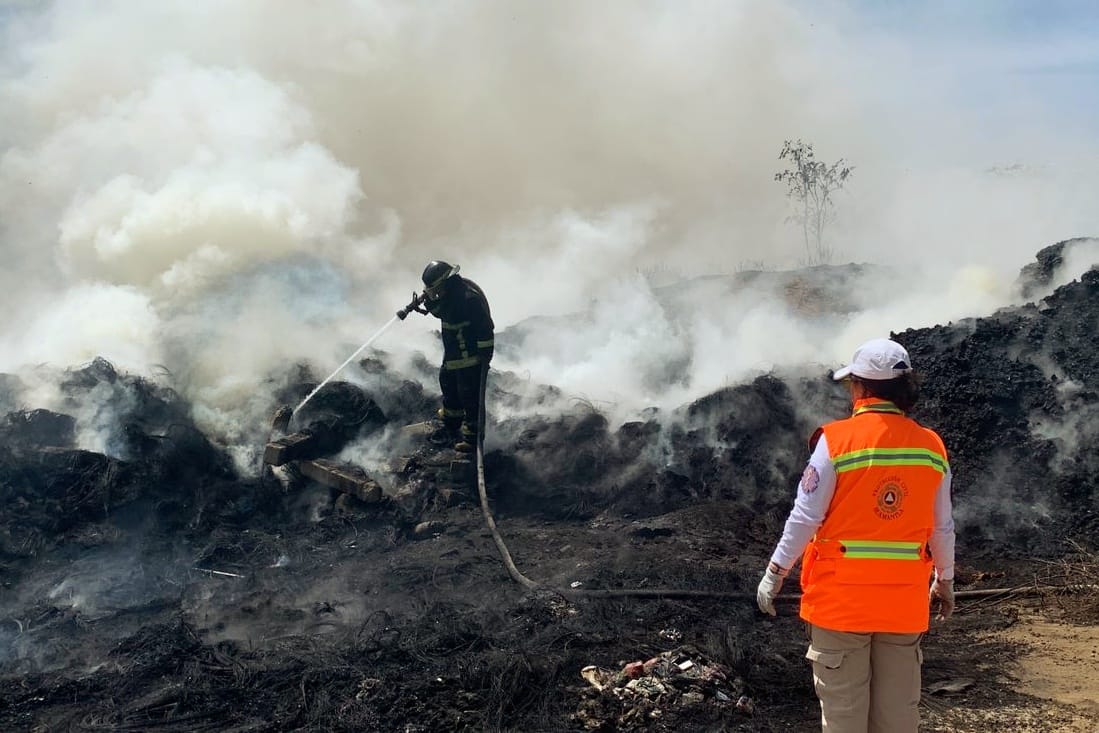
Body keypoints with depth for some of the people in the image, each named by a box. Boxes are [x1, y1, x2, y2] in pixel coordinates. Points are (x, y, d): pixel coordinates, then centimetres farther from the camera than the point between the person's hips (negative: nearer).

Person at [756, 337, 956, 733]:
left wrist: (774, 573, 1)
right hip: (905, 602, 4)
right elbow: (942, 528, 8)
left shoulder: (837, 440, -11)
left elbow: (805, 517, -10)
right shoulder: (931, 447, 1)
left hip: (842, 598, -3)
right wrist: (945, 581, 23)